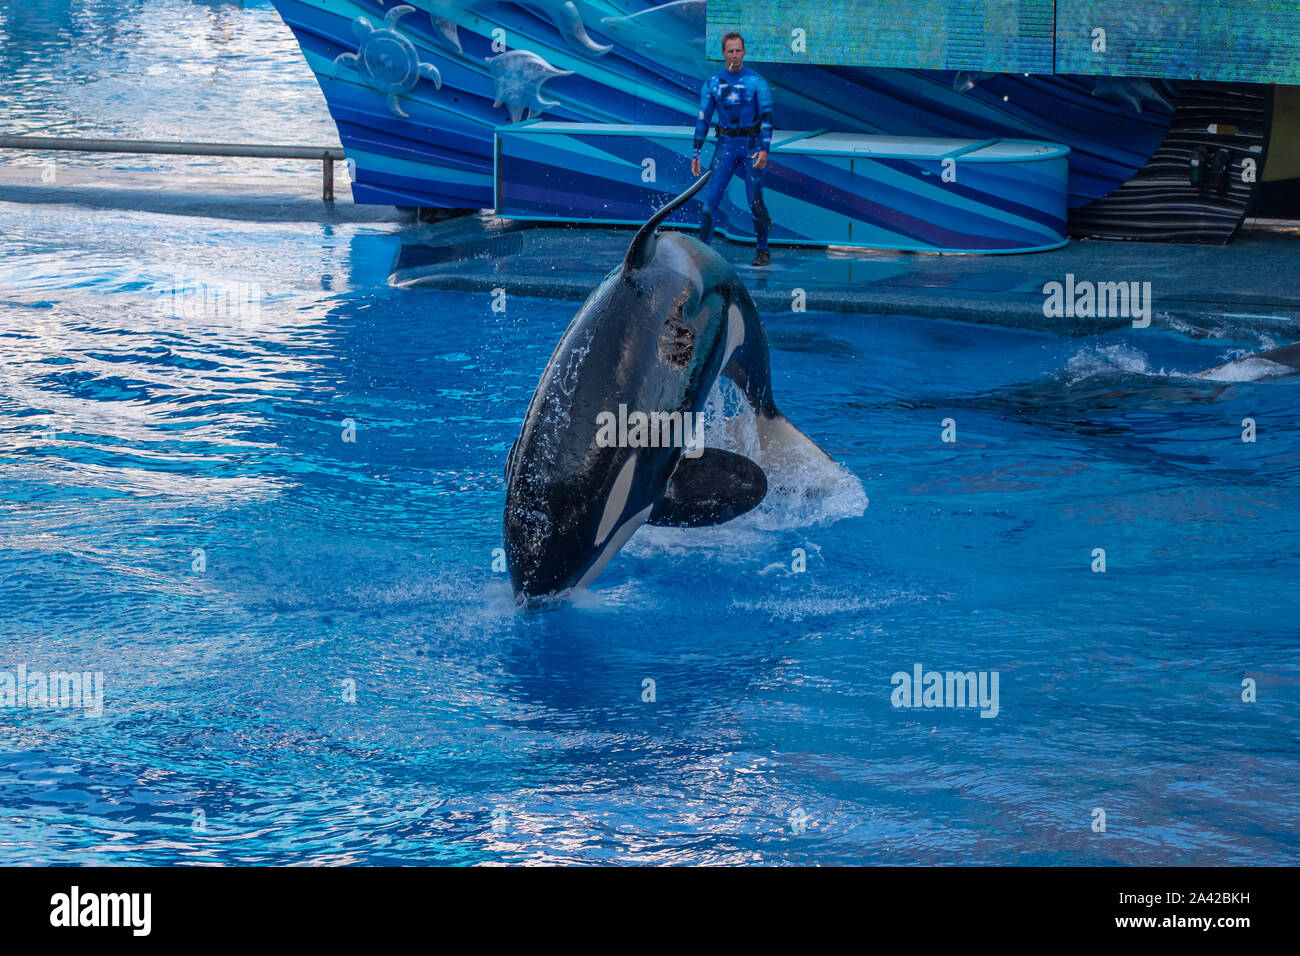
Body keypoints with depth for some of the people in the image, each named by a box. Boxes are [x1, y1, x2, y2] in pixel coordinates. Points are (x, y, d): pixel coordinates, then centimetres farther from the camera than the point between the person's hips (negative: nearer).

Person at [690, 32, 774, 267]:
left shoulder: (756, 82, -2)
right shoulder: (713, 83, 5)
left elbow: (766, 116, -5)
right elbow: (703, 119, 9)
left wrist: (764, 149, -16)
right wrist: (696, 153, 5)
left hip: (751, 145, -2)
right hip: (725, 144, 2)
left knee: (755, 201, -6)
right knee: (711, 199, -8)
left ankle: (763, 250, 9)